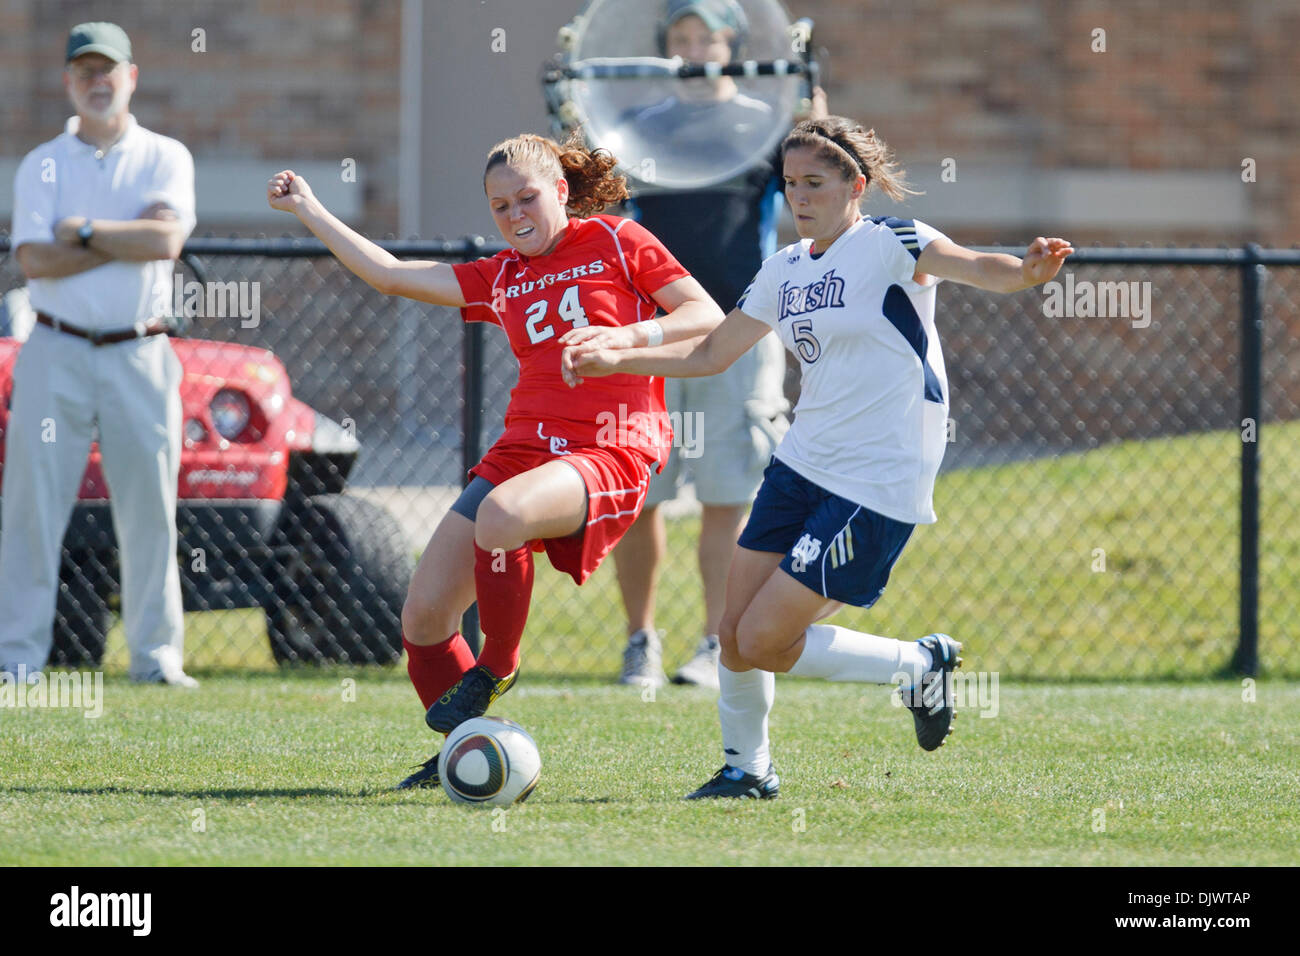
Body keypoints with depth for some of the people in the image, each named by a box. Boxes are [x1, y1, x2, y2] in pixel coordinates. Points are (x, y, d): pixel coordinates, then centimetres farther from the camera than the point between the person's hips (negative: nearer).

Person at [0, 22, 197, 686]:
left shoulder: (165, 158, 7)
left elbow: (167, 240, -11)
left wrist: (84, 231, -9)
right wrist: (131, 237, -10)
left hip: (139, 356, 0)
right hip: (57, 356, 0)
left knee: (149, 508, 0)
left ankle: (156, 653, 6)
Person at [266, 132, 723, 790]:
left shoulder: (618, 243, 7)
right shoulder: (502, 278, 20)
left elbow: (709, 318, 2)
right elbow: (391, 275, 20)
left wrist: (628, 336, -14)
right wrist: (308, 210, 21)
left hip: (609, 455, -7)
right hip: (523, 445, 7)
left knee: (500, 514, -38)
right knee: (424, 612, -4)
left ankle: (495, 671, -15)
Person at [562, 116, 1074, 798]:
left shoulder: (889, 245, -10)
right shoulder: (785, 270, 12)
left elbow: (979, 269, -27)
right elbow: (712, 353, 21)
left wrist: (1027, 271, -49)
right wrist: (615, 357, 11)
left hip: (879, 485, -7)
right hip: (802, 462, 7)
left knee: (763, 643, -11)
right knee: (736, 633, 5)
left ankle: (919, 667, 7)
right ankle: (745, 768, 26)